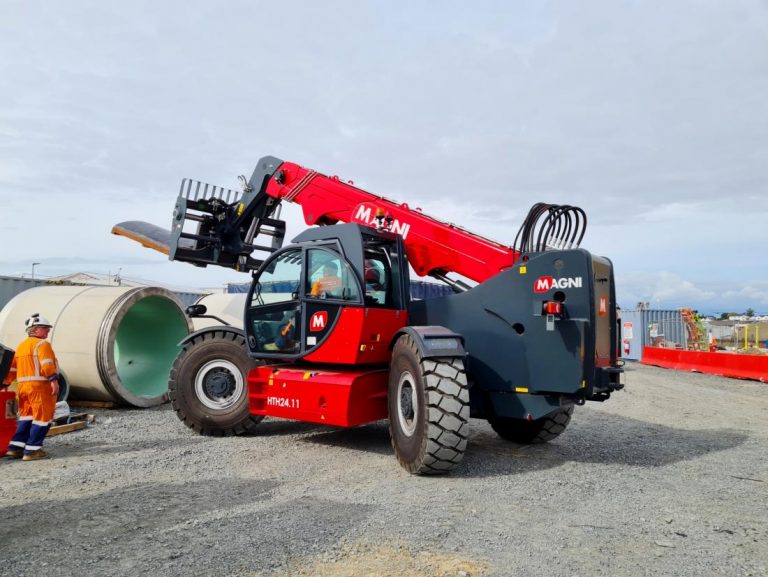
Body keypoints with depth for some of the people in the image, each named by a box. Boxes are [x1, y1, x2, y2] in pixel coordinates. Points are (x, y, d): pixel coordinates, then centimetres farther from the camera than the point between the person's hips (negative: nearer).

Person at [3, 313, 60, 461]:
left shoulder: (20, 346, 20)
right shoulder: (42, 344, -6)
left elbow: (12, 368, 20)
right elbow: (47, 364, -19)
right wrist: (54, 380, -25)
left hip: (23, 386, 8)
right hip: (40, 385, -8)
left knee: (26, 417, 17)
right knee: (42, 417, -2)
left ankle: (15, 448, 16)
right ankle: (32, 450, -1)